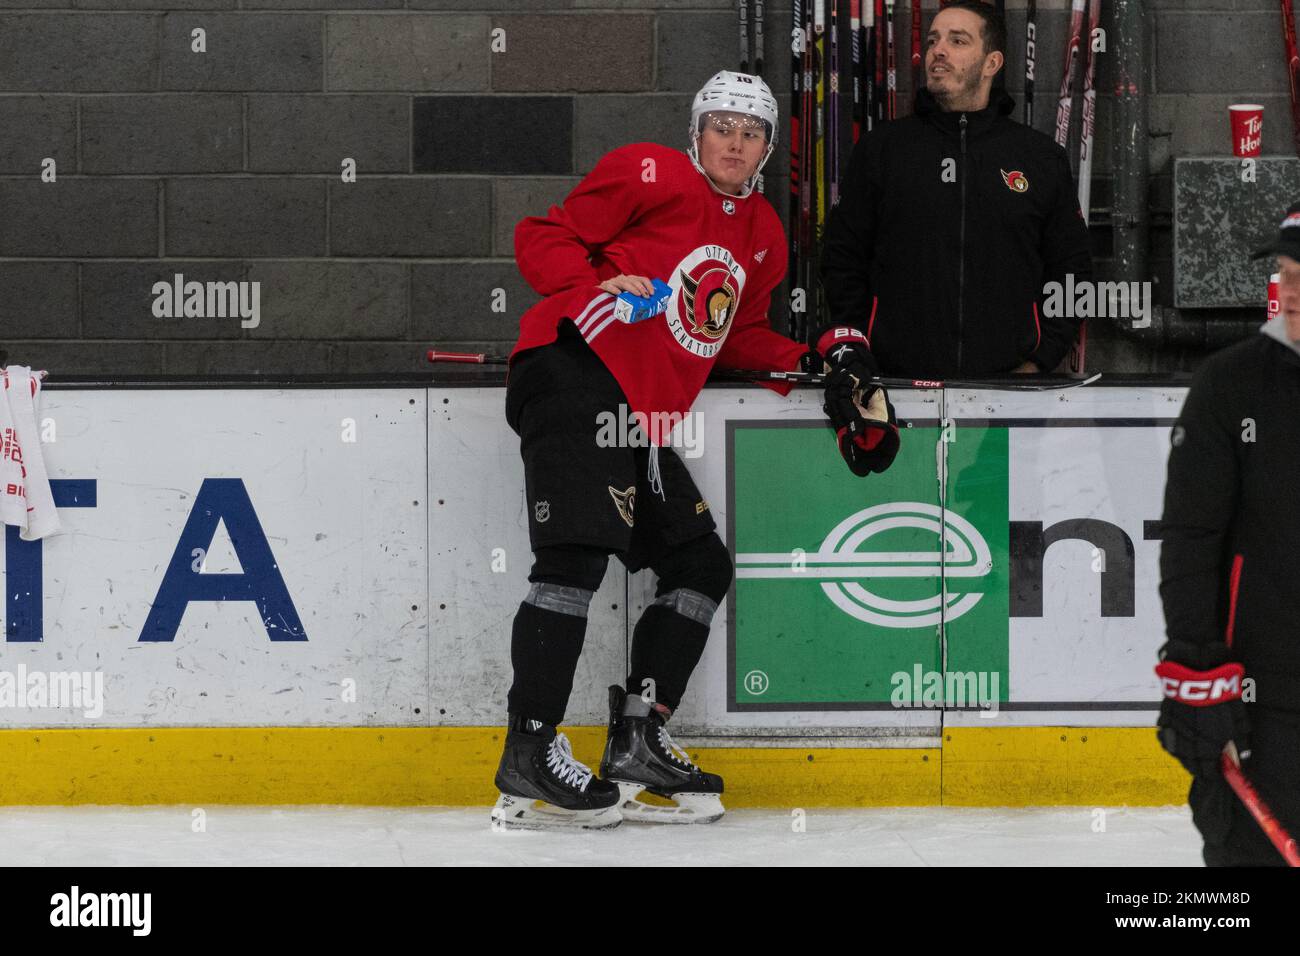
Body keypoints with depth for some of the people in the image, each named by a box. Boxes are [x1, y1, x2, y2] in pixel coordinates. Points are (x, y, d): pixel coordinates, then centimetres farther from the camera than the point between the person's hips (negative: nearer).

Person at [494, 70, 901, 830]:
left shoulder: (764, 237, 22)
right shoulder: (652, 175, -3)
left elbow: (738, 337, 28)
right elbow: (544, 238, -4)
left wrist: (811, 366, 12)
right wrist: (597, 284, -21)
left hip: (643, 417, 9)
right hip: (573, 374, -9)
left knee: (702, 565, 9)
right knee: (579, 551, -20)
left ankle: (637, 744, 11)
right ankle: (529, 756, -21)